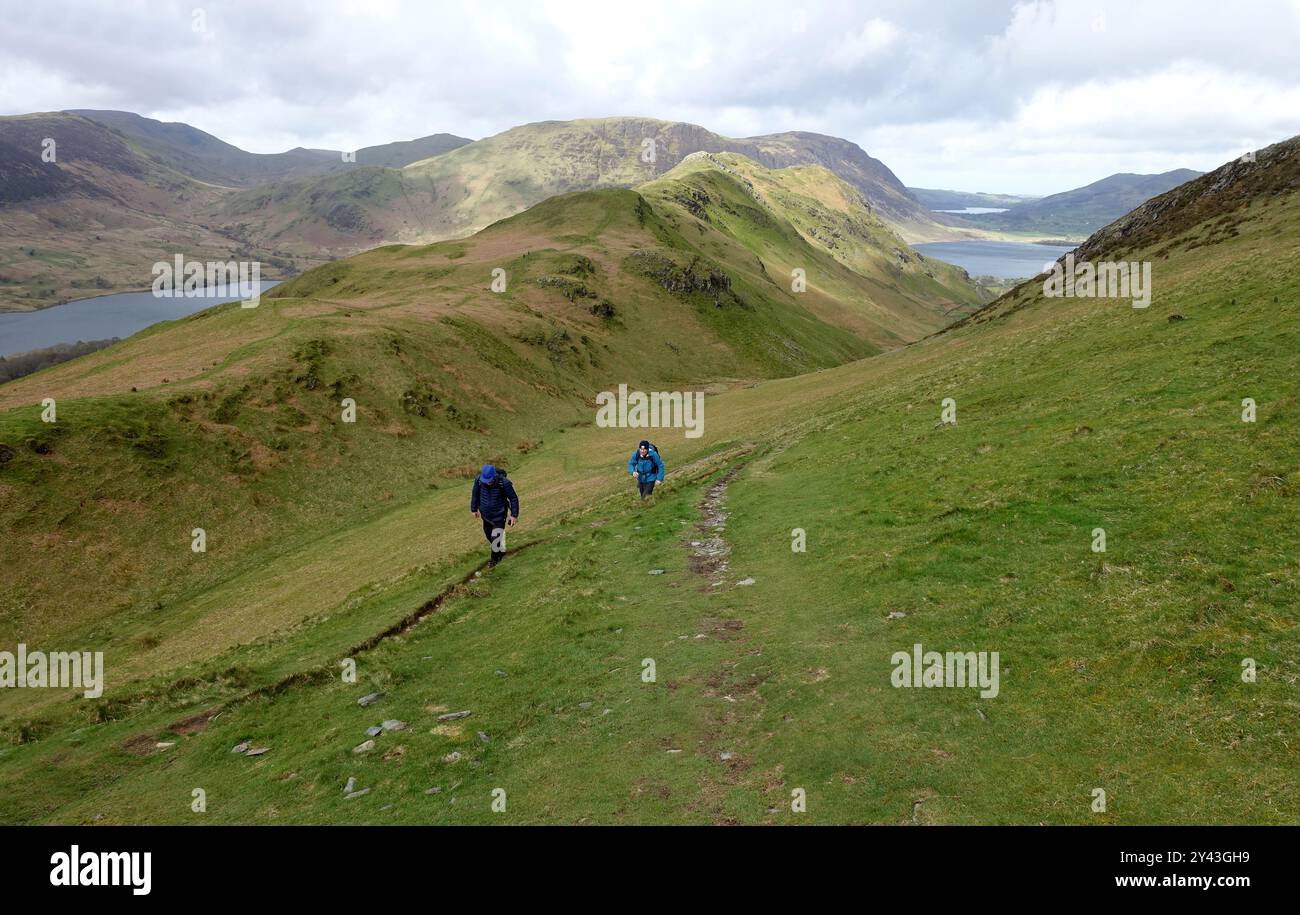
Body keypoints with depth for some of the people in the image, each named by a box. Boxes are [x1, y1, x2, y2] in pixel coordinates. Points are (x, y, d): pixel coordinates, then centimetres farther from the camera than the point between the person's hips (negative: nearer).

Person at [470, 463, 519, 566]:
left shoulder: (504, 483, -28)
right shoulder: (479, 480, -20)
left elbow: (514, 499, -13)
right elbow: (475, 495, 1)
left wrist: (514, 515, -10)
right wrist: (474, 509, 12)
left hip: (499, 515, -4)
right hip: (486, 515, 4)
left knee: (496, 537, -4)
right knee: (488, 535, 21)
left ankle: (495, 558, 25)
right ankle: (502, 551, 49)